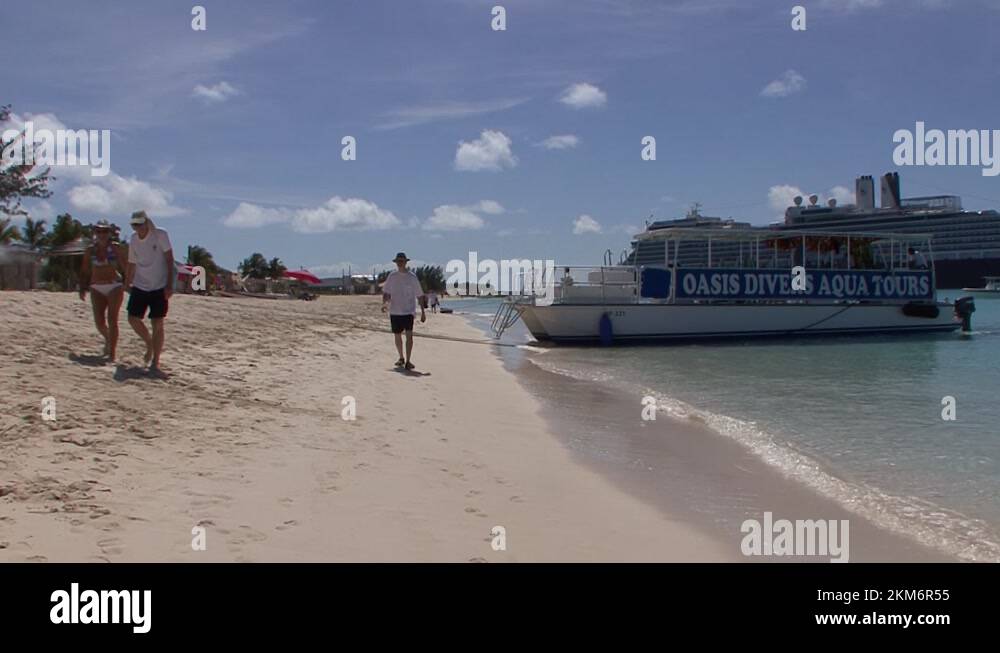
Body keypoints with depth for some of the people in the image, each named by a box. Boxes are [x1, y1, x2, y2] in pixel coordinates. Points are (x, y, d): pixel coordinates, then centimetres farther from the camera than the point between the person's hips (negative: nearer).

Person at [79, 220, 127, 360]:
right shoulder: (90, 251, 8)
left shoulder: (115, 248, 2)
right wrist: (83, 288, 6)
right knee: (99, 322, -3)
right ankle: (108, 339, 31)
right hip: (97, 289, 3)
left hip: (114, 287, -3)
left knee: (112, 320, -10)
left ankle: (112, 354, -11)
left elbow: (125, 267, 5)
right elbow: (84, 272, 13)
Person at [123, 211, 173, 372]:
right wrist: (127, 285, 14)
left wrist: (169, 285, -16)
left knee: (157, 324, -5)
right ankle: (150, 345, 25)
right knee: (133, 318, 0)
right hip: (139, 286, 5)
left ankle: (155, 361, 3)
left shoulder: (160, 235, -10)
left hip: (159, 288, -5)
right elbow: (132, 264, 15)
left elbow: (169, 260, -11)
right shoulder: (134, 239, 5)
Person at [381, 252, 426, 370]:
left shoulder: (412, 277, 0)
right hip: (395, 311, 3)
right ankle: (401, 358, 31)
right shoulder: (392, 276, 5)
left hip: (408, 311, -3)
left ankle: (408, 361, -15)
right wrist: (384, 303, -9)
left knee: (409, 334, -17)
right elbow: (386, 292, 11)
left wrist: (423, 312, 0)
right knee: (397, 335, 10)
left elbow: (420, 295, 4)